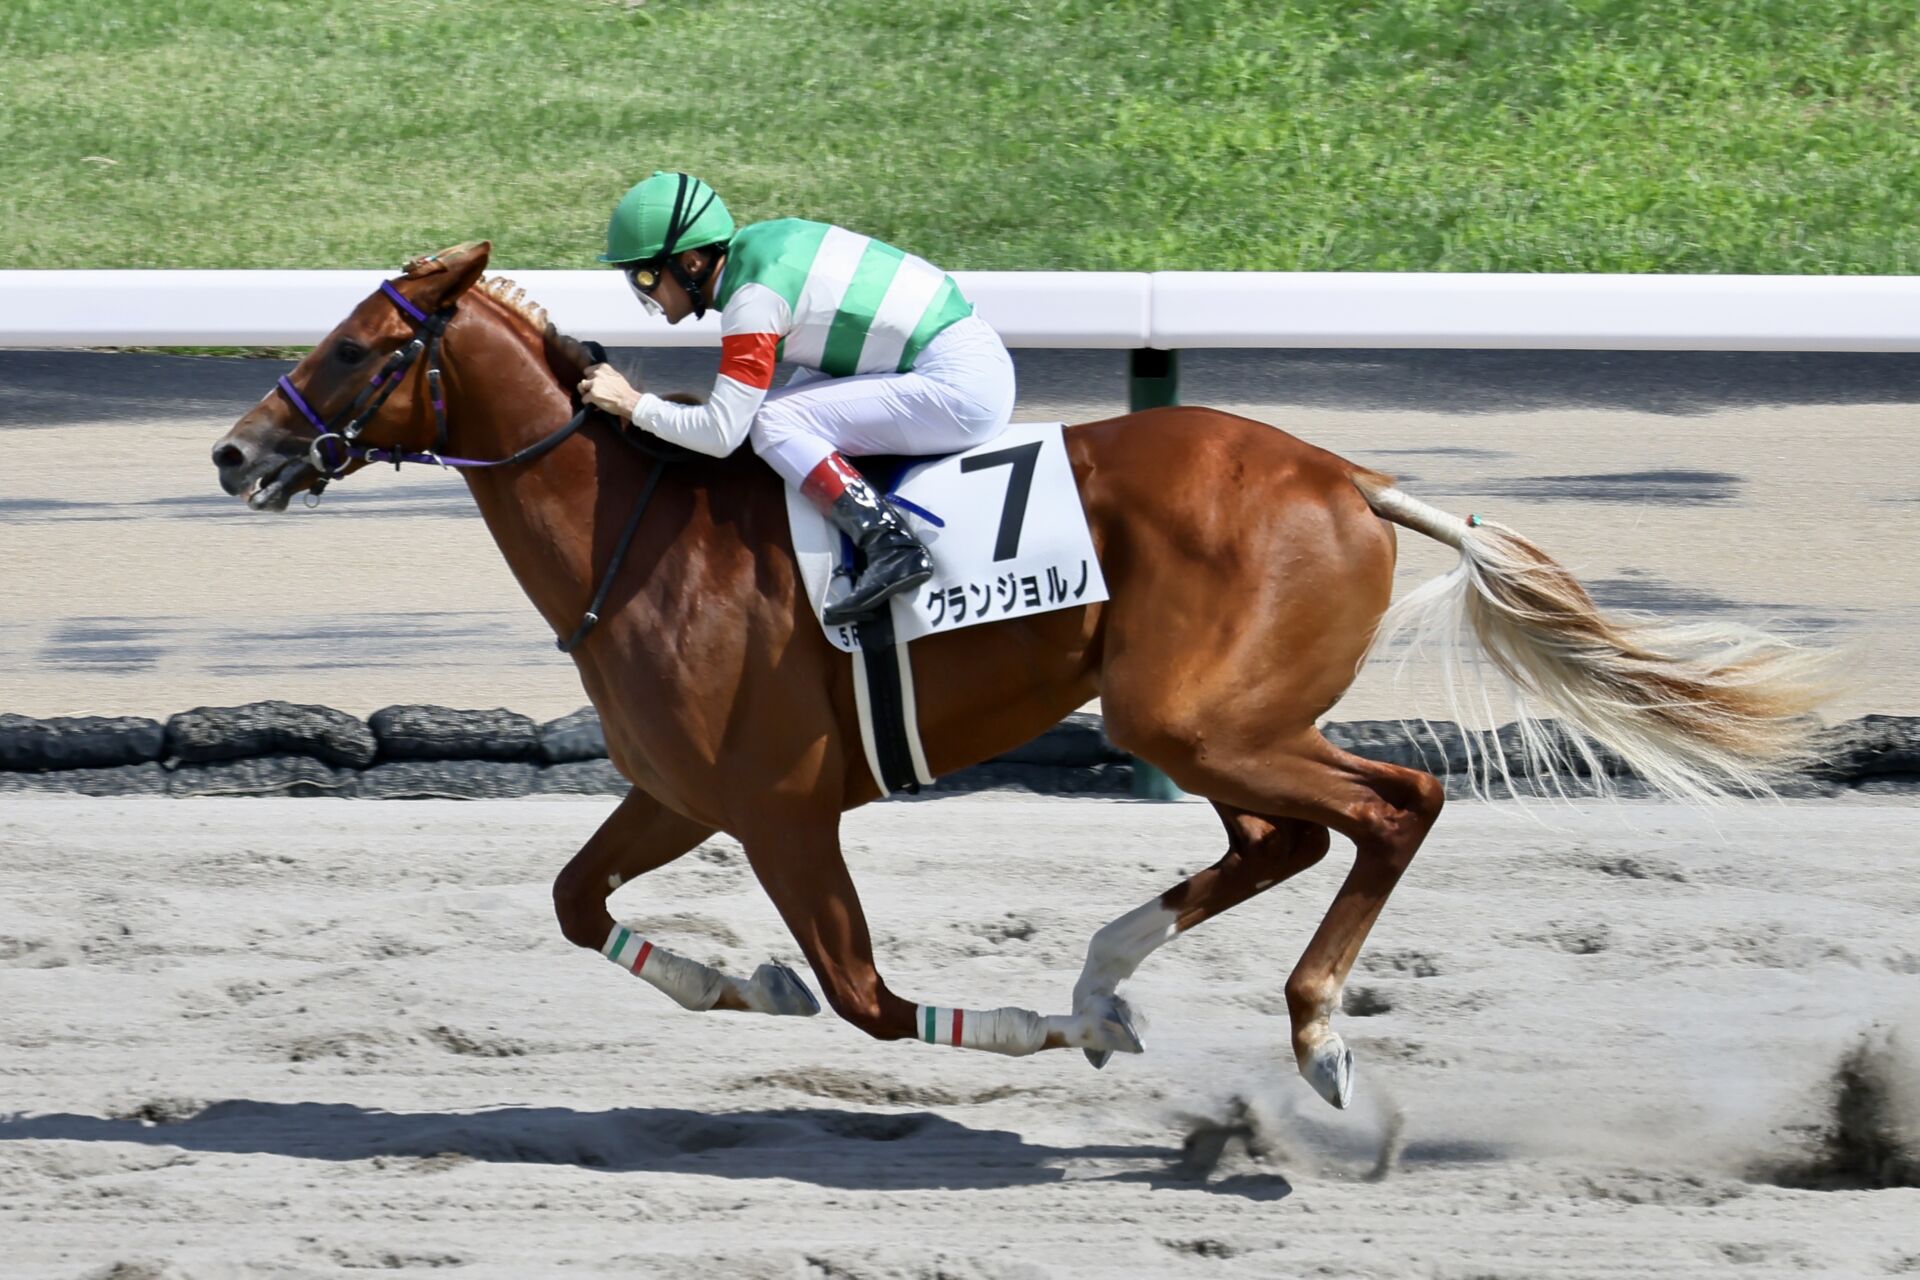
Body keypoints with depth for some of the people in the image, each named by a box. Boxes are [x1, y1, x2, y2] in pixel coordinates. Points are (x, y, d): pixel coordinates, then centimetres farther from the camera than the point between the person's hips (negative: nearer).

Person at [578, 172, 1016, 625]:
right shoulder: (757, 243, 8)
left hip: (961, 387, -10)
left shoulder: (753, 299, -17)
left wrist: (632, 404, -6)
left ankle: (890, 545, -20)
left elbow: (721, 434, -18)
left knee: (772, 422, -12)